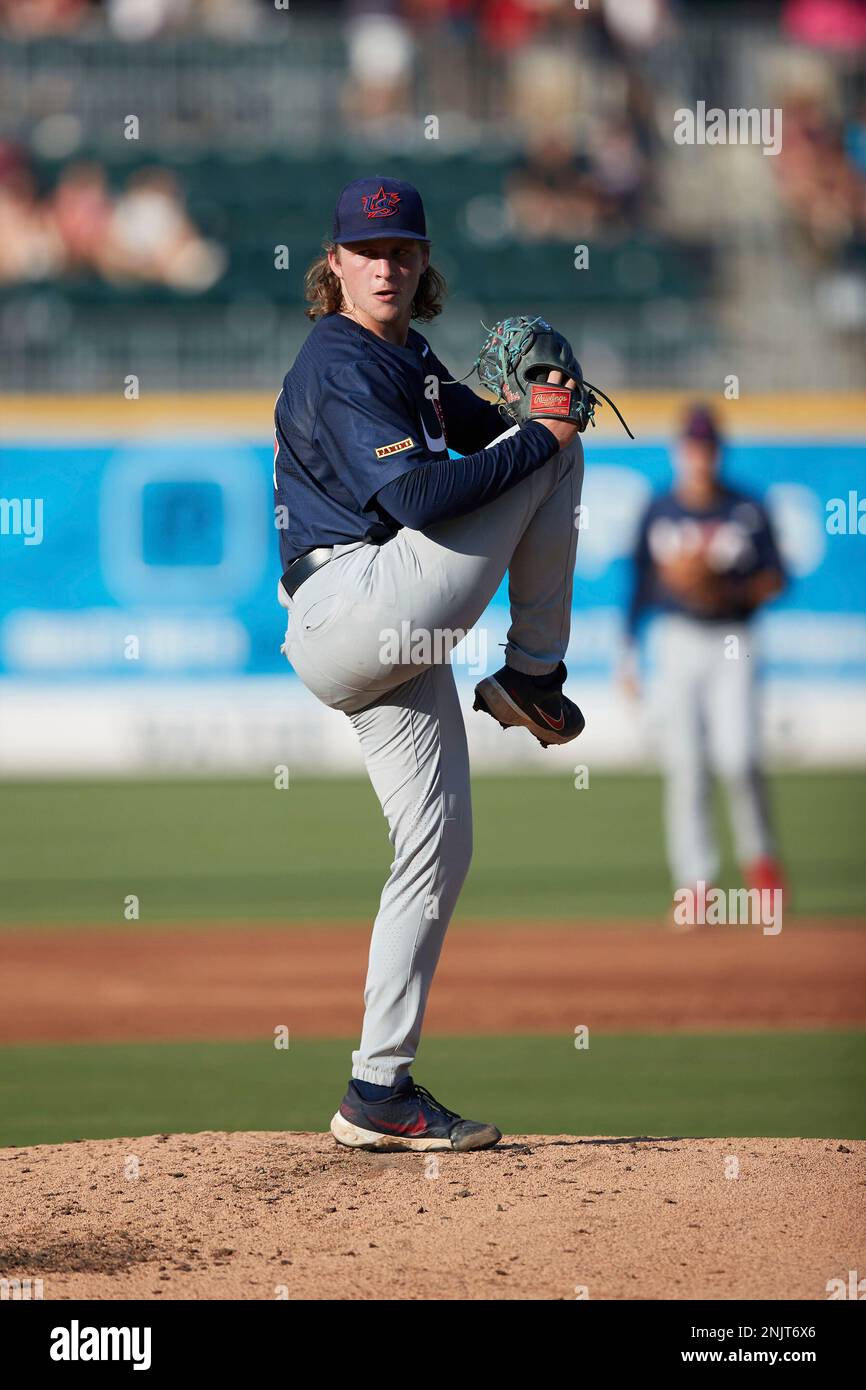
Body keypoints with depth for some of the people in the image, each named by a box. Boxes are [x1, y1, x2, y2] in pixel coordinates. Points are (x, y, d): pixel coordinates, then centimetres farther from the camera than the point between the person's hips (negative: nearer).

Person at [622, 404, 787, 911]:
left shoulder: (748, 511, 2)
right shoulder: (659, 513, 7)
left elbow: (775, 580, 3)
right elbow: (641, 584, 11)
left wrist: (727, 592, -15)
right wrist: (630, 654, 8)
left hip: (733, 644, -2)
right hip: (678, 641, 2)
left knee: (738, 756, -16)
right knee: (684, 767, -3)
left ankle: (759, 857, 8)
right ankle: (694, 883, 2)